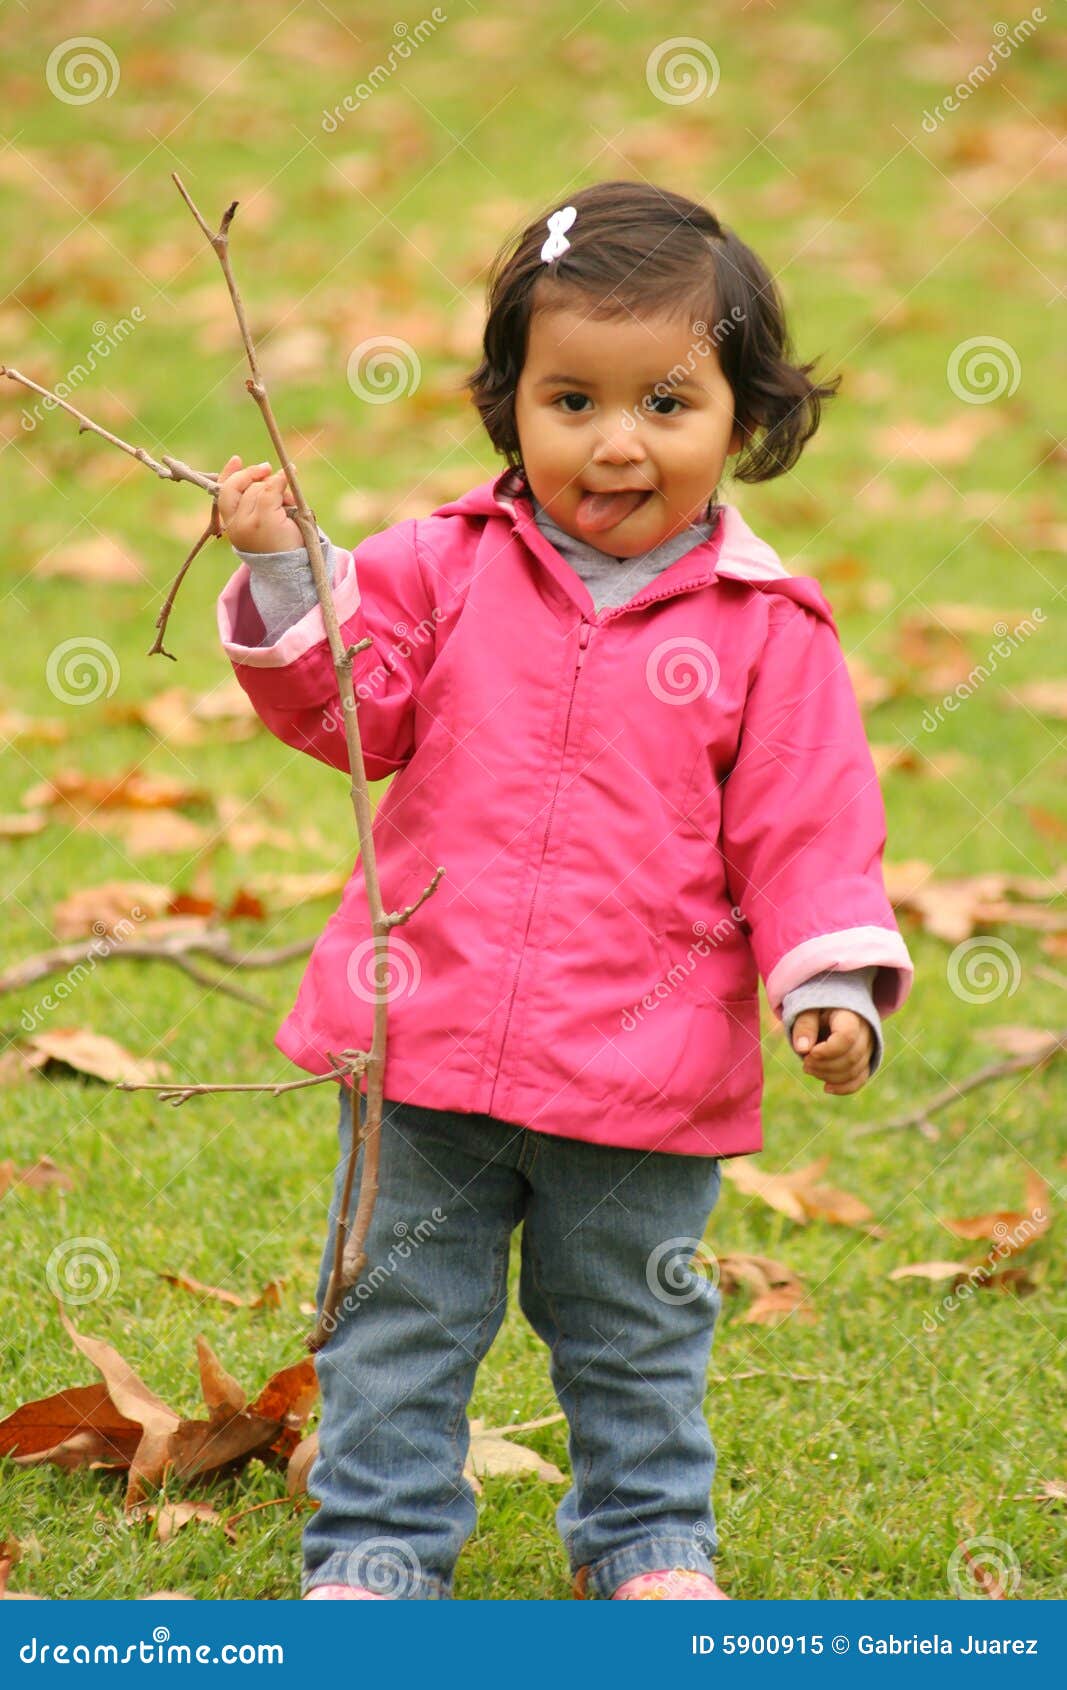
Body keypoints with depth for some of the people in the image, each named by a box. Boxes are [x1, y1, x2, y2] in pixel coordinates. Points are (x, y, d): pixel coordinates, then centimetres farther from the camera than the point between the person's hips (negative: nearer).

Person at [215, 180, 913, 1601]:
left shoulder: (767, 632, -4)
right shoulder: (446, 568, 0)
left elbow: (805, 829, -4)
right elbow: (352, 706, -1)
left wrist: (833, 987, -14)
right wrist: (286, 577, -15)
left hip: (645, 1070, -1)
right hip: (423, 1039, 1)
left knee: (634, 1332, 16)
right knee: (398, 1315, 11)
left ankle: (654, 1540, 35)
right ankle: (379, 1547, 24)